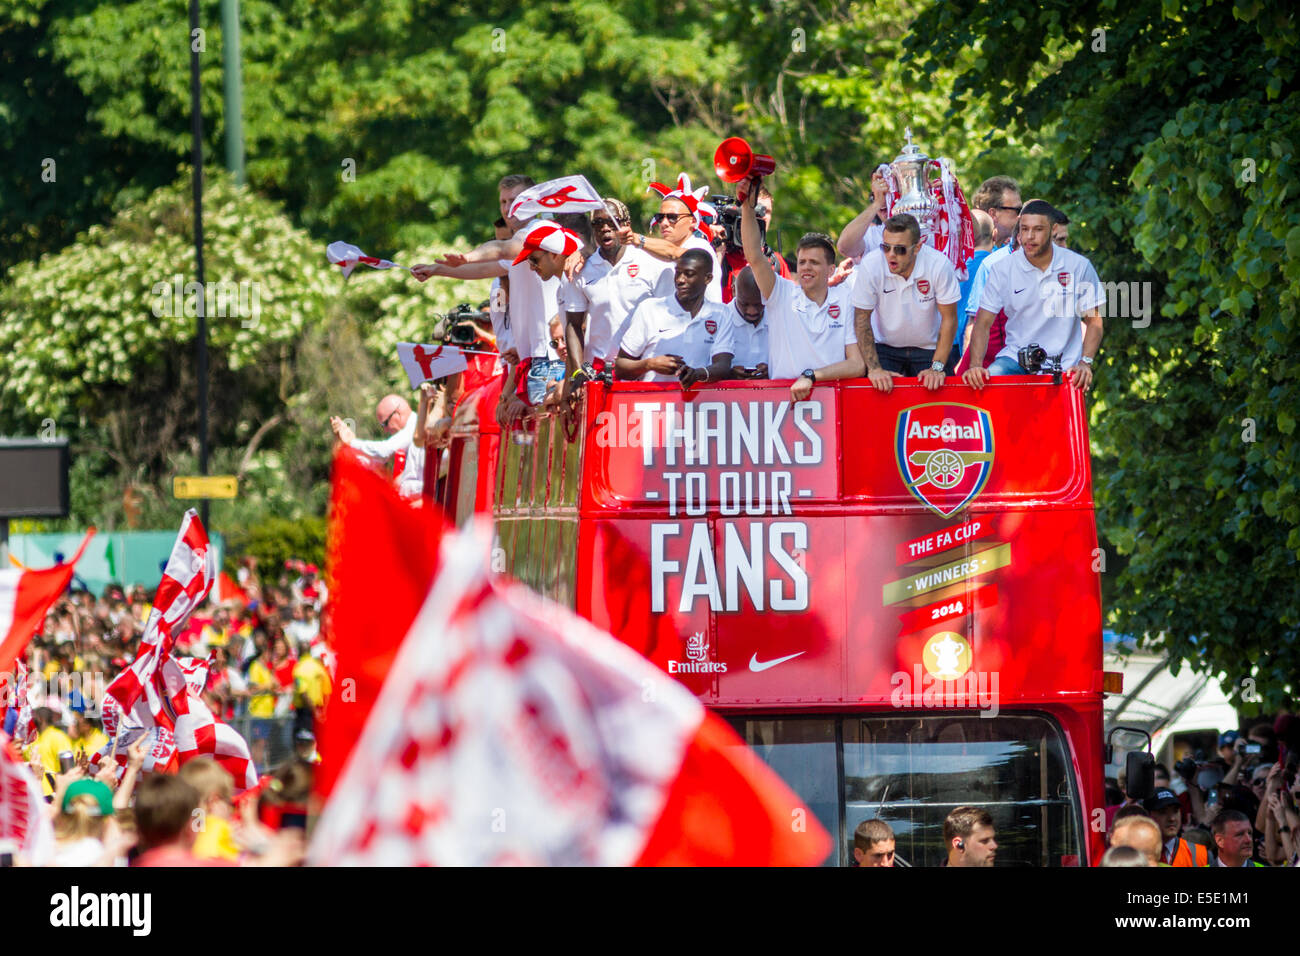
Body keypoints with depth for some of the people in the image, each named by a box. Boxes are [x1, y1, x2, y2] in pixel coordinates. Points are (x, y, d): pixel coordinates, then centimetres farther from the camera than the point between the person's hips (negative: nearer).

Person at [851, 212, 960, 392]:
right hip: (885, 348, 0)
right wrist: (874, 369, -17)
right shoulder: (871, 266, -19)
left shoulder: (939, 265, -21)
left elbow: (949, 318, -11)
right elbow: (862, 318, -10)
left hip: (929, 348, 0)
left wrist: (937, 367, -18)